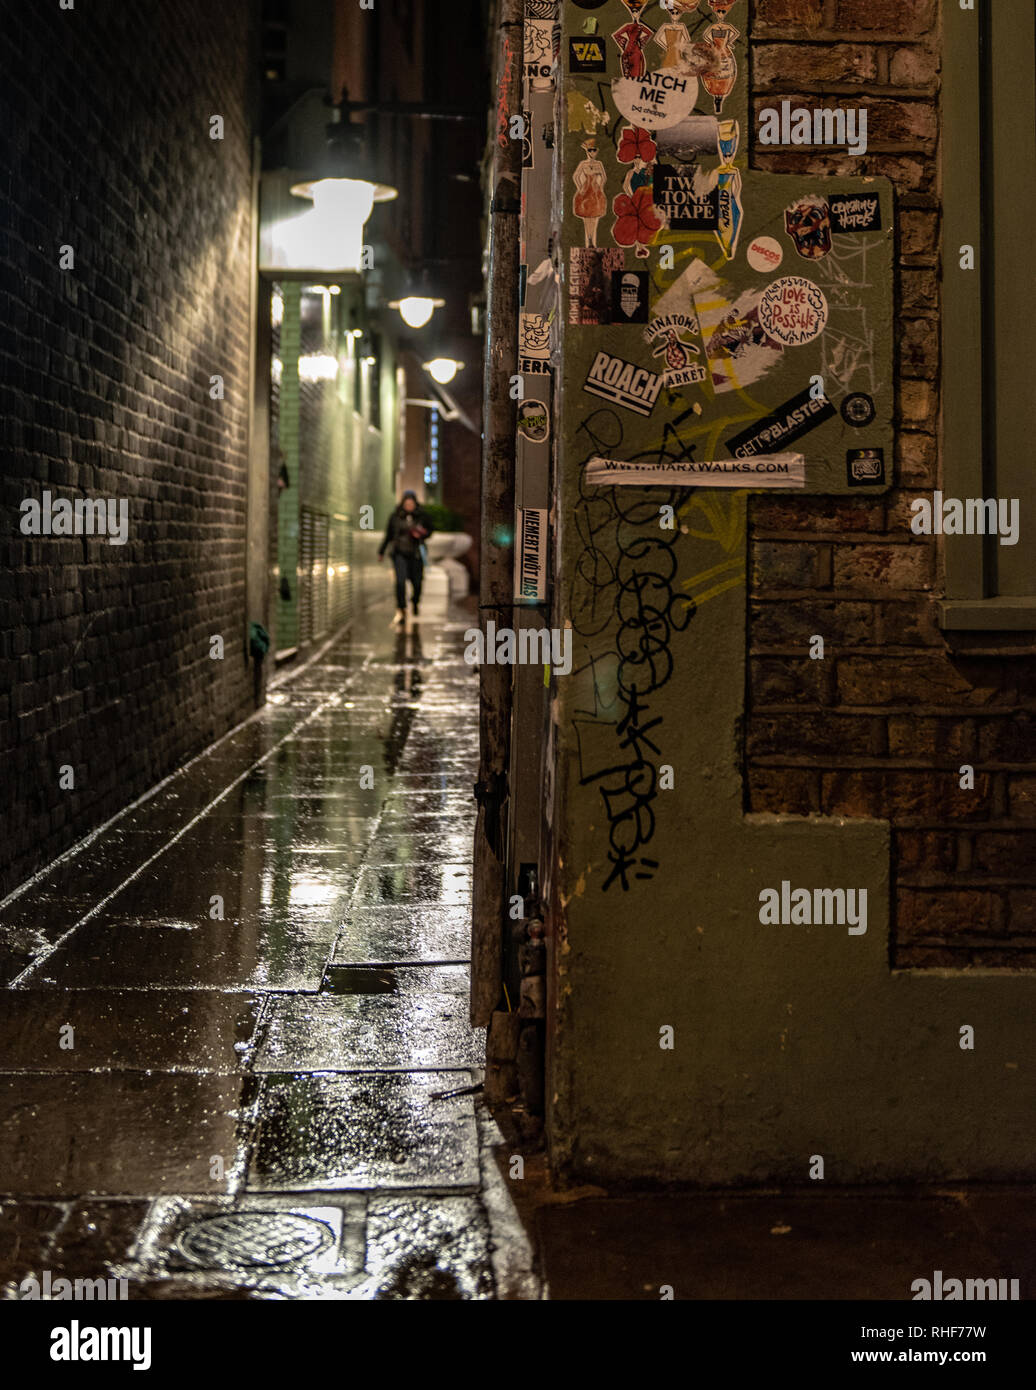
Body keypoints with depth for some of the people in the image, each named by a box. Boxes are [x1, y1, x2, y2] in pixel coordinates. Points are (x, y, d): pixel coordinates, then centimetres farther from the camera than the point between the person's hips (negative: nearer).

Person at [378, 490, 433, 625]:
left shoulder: (422, 516, -1)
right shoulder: (395, 517, 1)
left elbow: (429, 531, 12)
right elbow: (388, 535, 11)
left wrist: (421, 534, -11)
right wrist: (381, 551, 17)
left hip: (416, 553, 1)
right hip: (400, 553, -1)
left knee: (417, 583, 5)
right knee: (400, 581, -14)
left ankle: (415, 602, 39)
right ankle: (401, 611, -6)